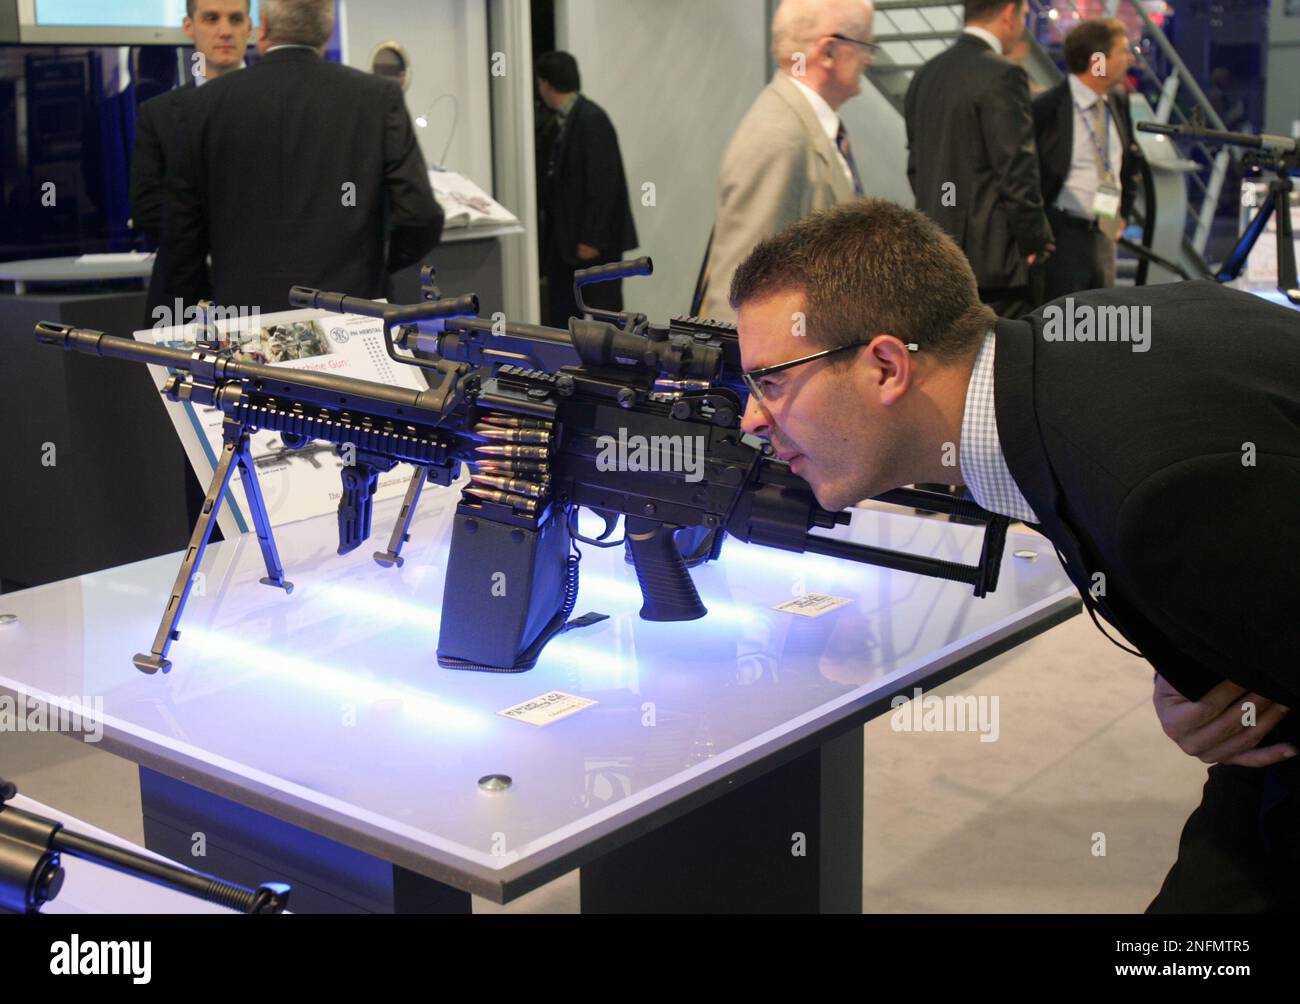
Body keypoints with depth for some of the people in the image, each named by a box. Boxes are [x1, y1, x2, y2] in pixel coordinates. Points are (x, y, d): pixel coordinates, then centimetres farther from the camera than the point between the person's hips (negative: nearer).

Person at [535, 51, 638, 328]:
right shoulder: (567, 120, 11)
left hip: (595, 239, -9)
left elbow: (602, 183, -21)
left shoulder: (591, 119, -17)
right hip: (568, 237, 9)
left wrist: (591, 239, -21)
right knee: (561, 313, 11)